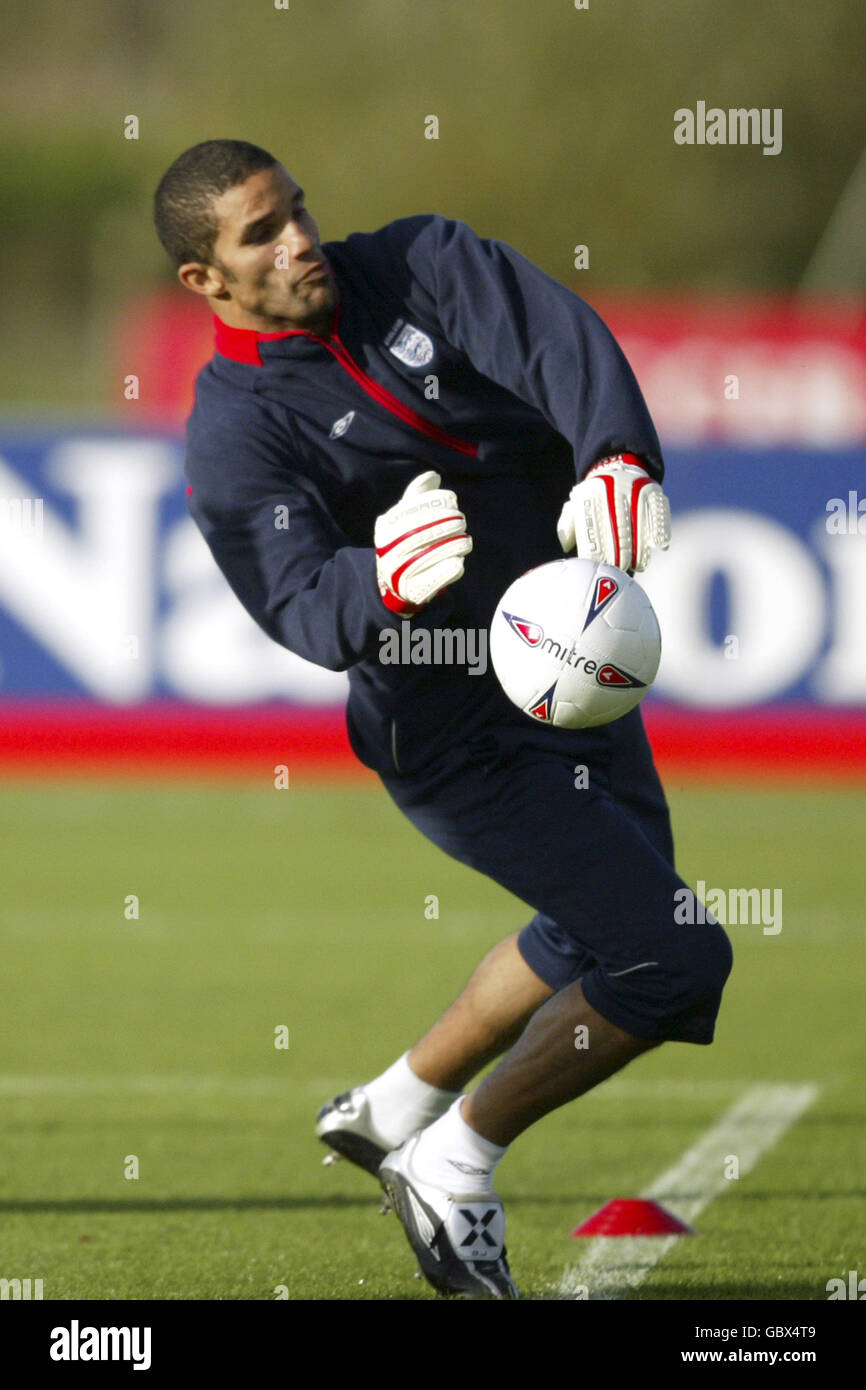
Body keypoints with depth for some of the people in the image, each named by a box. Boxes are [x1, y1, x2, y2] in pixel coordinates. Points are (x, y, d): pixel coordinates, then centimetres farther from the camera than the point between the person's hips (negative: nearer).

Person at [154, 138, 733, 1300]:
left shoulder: (419, 267, -4)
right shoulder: (235, 437, -17)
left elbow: (560, 342, -21)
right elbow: (301, 605, -31)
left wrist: (617, 462, -40)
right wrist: (382, 585, -54)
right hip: (460, 738, -7)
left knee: (598, 933, 26)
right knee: (672, 959, -12)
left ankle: (396, 1111, 44)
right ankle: (454, 1170, 5)